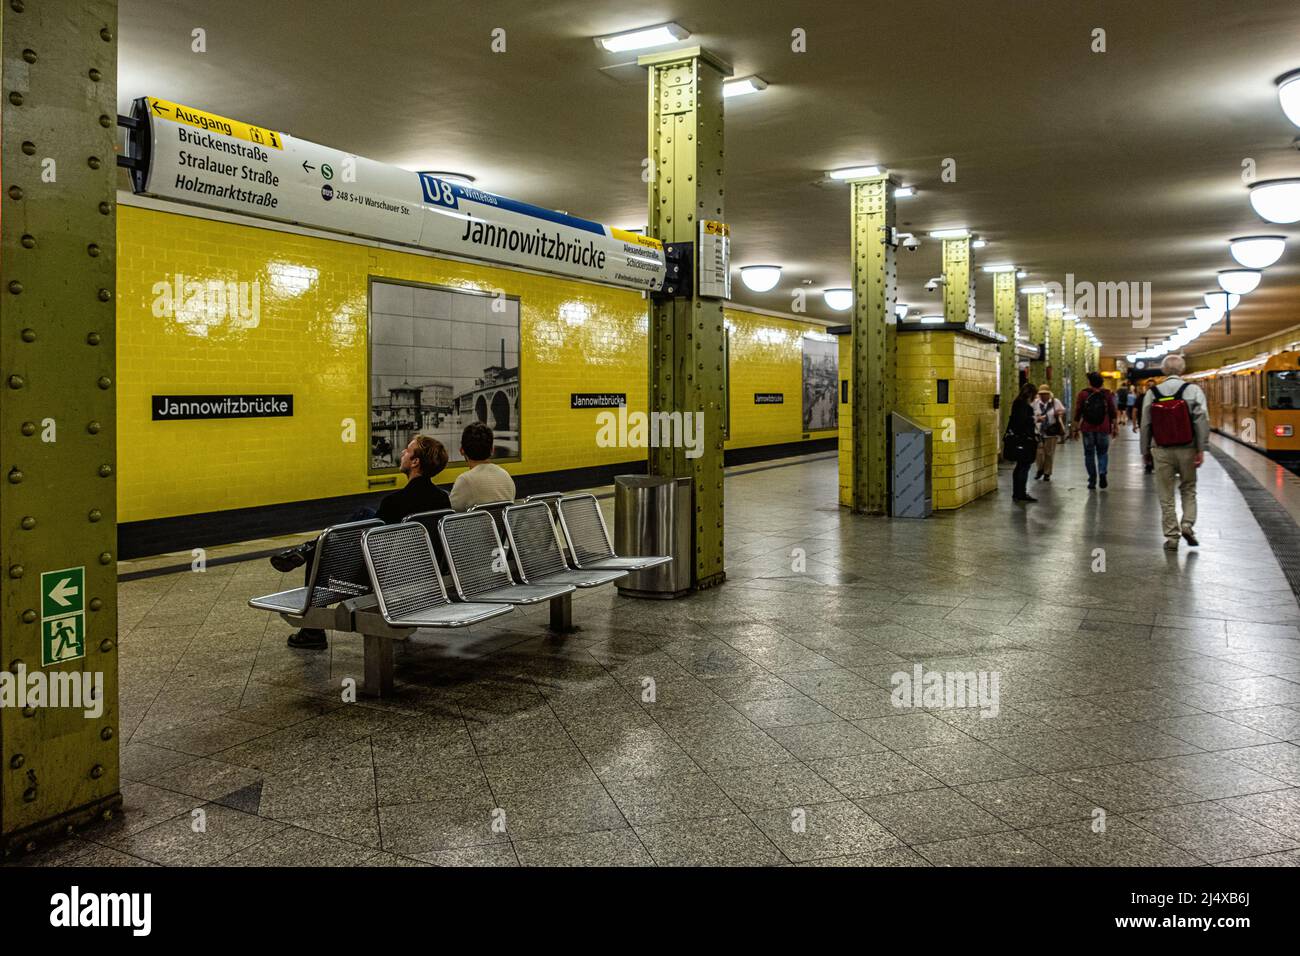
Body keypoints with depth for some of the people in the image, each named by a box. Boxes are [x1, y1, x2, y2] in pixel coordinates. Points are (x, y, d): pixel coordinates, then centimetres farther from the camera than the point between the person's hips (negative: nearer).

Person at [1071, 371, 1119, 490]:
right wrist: (1113, 427, 12)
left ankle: (1092, 480, 7)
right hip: (1103, 429, 1)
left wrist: (1076, 428, 4)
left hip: (1088, 429, -1)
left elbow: (1077, 413, -2)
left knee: (1089, 454, 6)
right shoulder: (1107, 394, 3)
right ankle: (1102, 472, -11)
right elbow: (1112, 413, 5)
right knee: (1103, 452, 12)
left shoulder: (1083, 394, -2)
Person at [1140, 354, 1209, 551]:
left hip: (1161, 450, 0)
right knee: (1188, 489, 18)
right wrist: (1201, 449, -6)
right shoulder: (1193, 390, -3)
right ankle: (1187, 524, 1)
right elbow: (1202, 420, -9)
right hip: (1187, 449, 0)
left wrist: (1146, 451, 10)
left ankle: (1171, 536, 8)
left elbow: (1145, 424, 2)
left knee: (1166, 494, 6)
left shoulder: (1152, 393, 0)